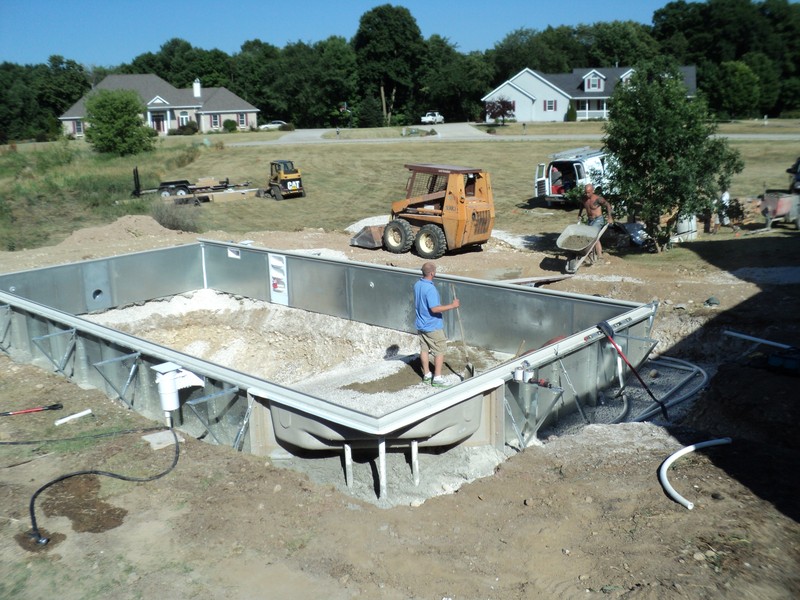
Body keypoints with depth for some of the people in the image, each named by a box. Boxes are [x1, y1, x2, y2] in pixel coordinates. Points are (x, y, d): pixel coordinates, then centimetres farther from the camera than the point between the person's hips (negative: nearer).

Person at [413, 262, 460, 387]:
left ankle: (426, 374, 26)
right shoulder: (430, 288, -27)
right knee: (440, 350, 3)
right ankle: (437, 377, 5)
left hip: (420, 324, 8)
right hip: (433, 326, -8)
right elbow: (434, 309, -30)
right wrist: (452, 305, -25)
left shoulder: (417, 284, 1)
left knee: (424, 349, 16)